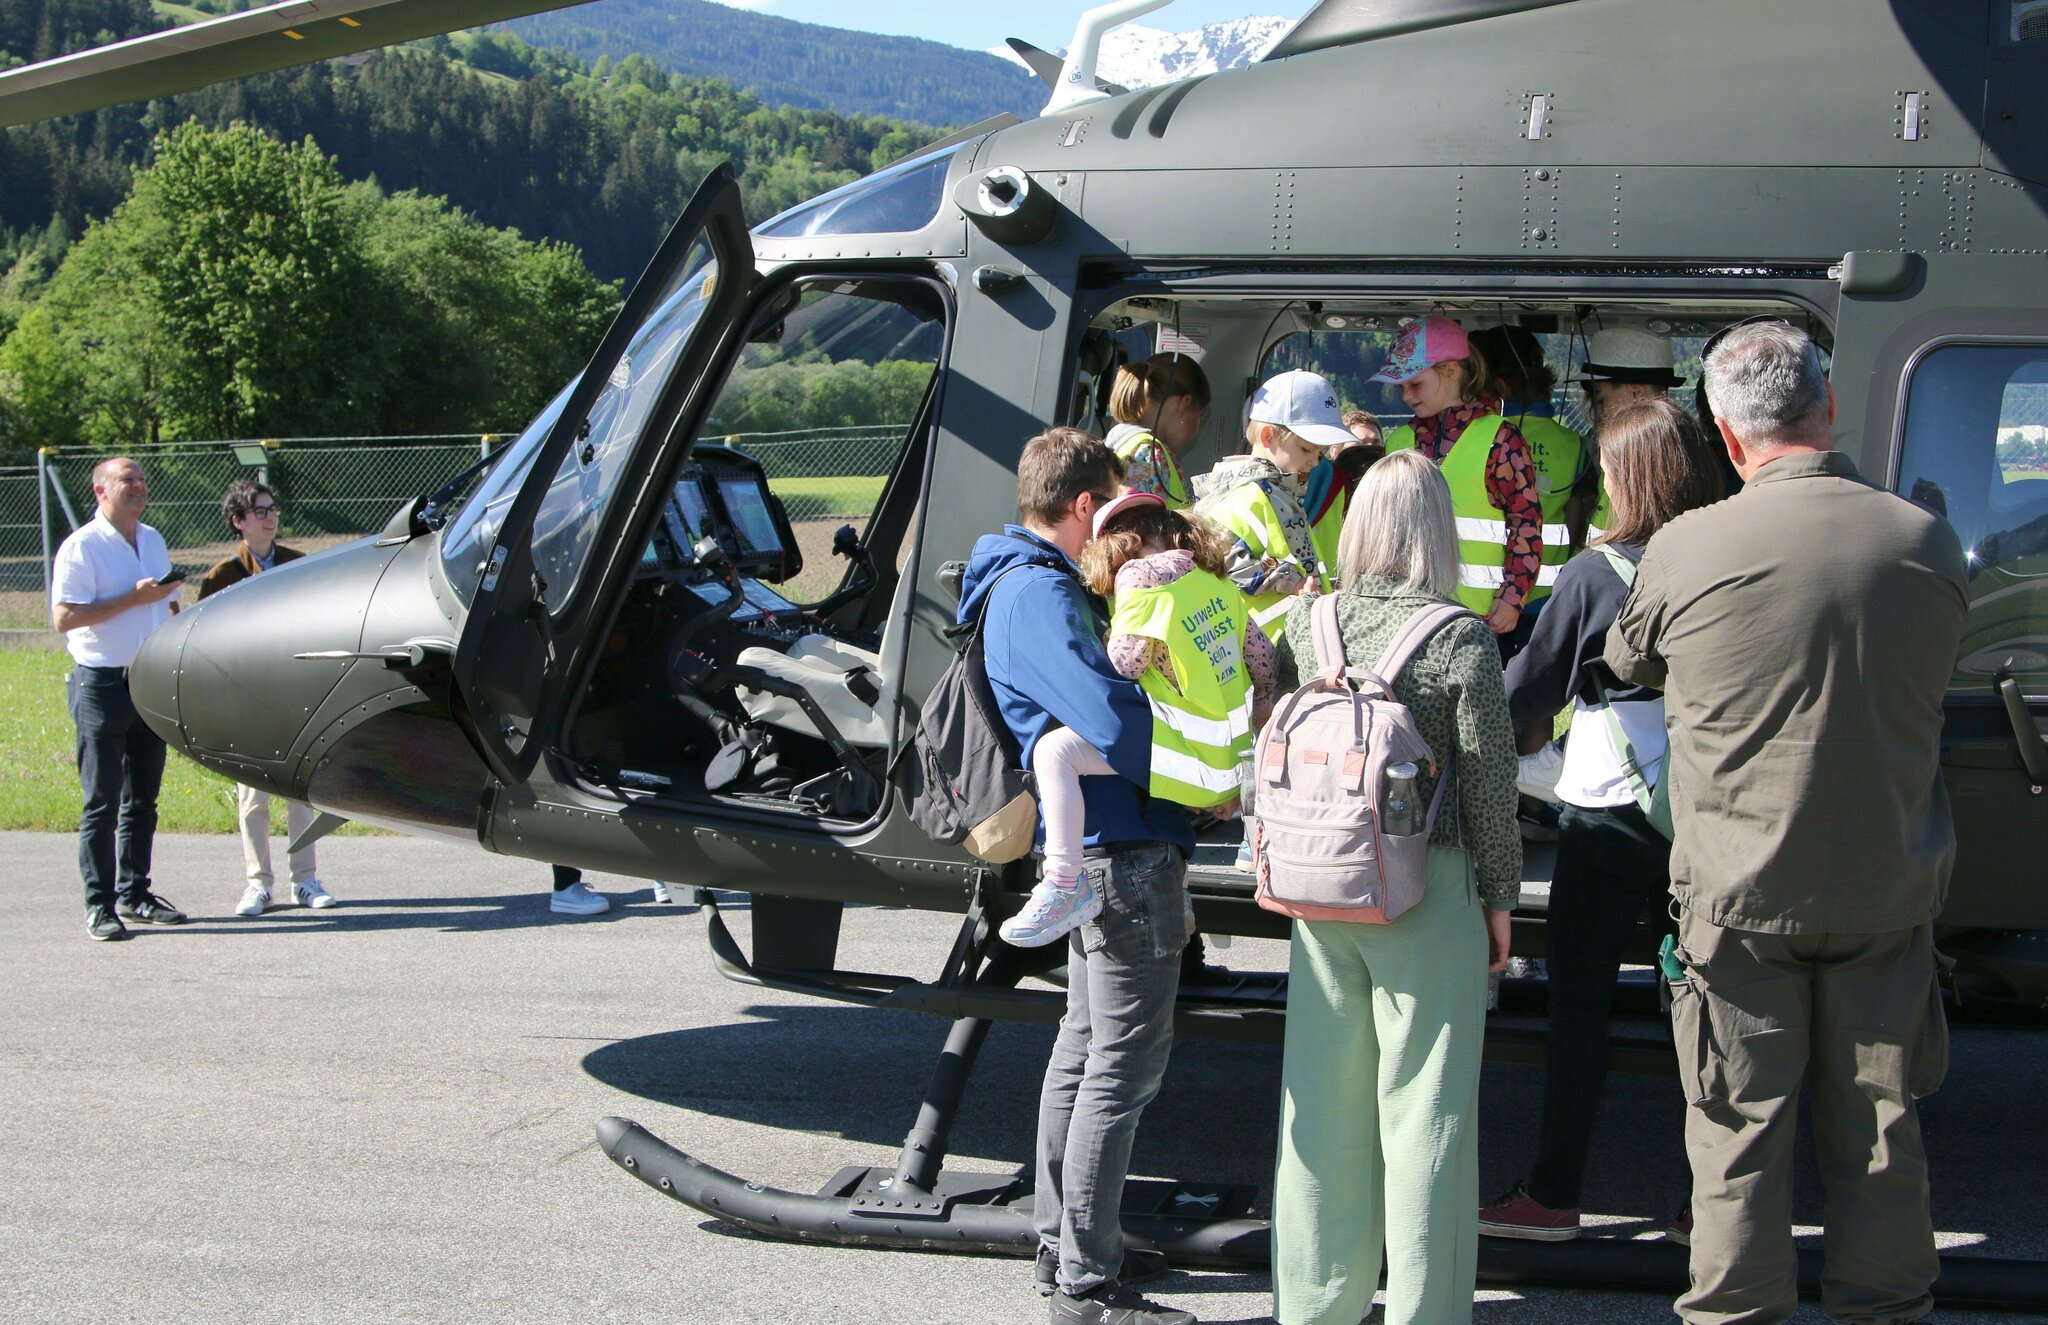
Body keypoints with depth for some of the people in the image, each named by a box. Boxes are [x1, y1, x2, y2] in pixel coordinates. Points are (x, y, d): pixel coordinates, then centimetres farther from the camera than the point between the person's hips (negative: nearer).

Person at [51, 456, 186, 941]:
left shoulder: (153, 541, 13)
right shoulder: (81, 547, -9)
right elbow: (64, 619, -18)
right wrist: (134, 598, -20)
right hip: (102, 686, -6)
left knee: (143, 798, 10)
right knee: (102, 801, -4)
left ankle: (135, 892, 18)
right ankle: (99, 905, 0)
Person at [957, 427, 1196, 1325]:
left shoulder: (1039, 586, 17)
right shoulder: (1039, 594, -17)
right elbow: (1115, 729, -26)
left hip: (1090, 847, 11)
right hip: (1123, 848, -11)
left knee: (1085, 1046, 18)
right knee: (1124, 1065, -5)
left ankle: (1061, 1244, 28)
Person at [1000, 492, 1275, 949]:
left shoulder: (1141, 575, -9)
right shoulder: (1216, 582, 13)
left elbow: (1124, 664, -16)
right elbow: (1264, 659, 15)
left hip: (1188, 757, -9)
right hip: (1232, 760, 9)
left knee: (1055, 749, -16)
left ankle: (1065, 887, -18)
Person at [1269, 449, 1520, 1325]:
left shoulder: (1307, 626, 0)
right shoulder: (1462, 641, -10)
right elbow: (1489, 785, -7)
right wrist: (1499, 896, 4)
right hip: (1430, 892, -4)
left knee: (1321, 1101, 12)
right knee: (1424, 1106, 3)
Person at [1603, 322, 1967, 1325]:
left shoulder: (1687, 549, -14)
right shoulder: (1929, 544, -6)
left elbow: (1627, 661, 6)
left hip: (1742, 894, -2)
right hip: (1892, 892, 2)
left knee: (1741, 1131, 7)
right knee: (1879, 1131, 12)